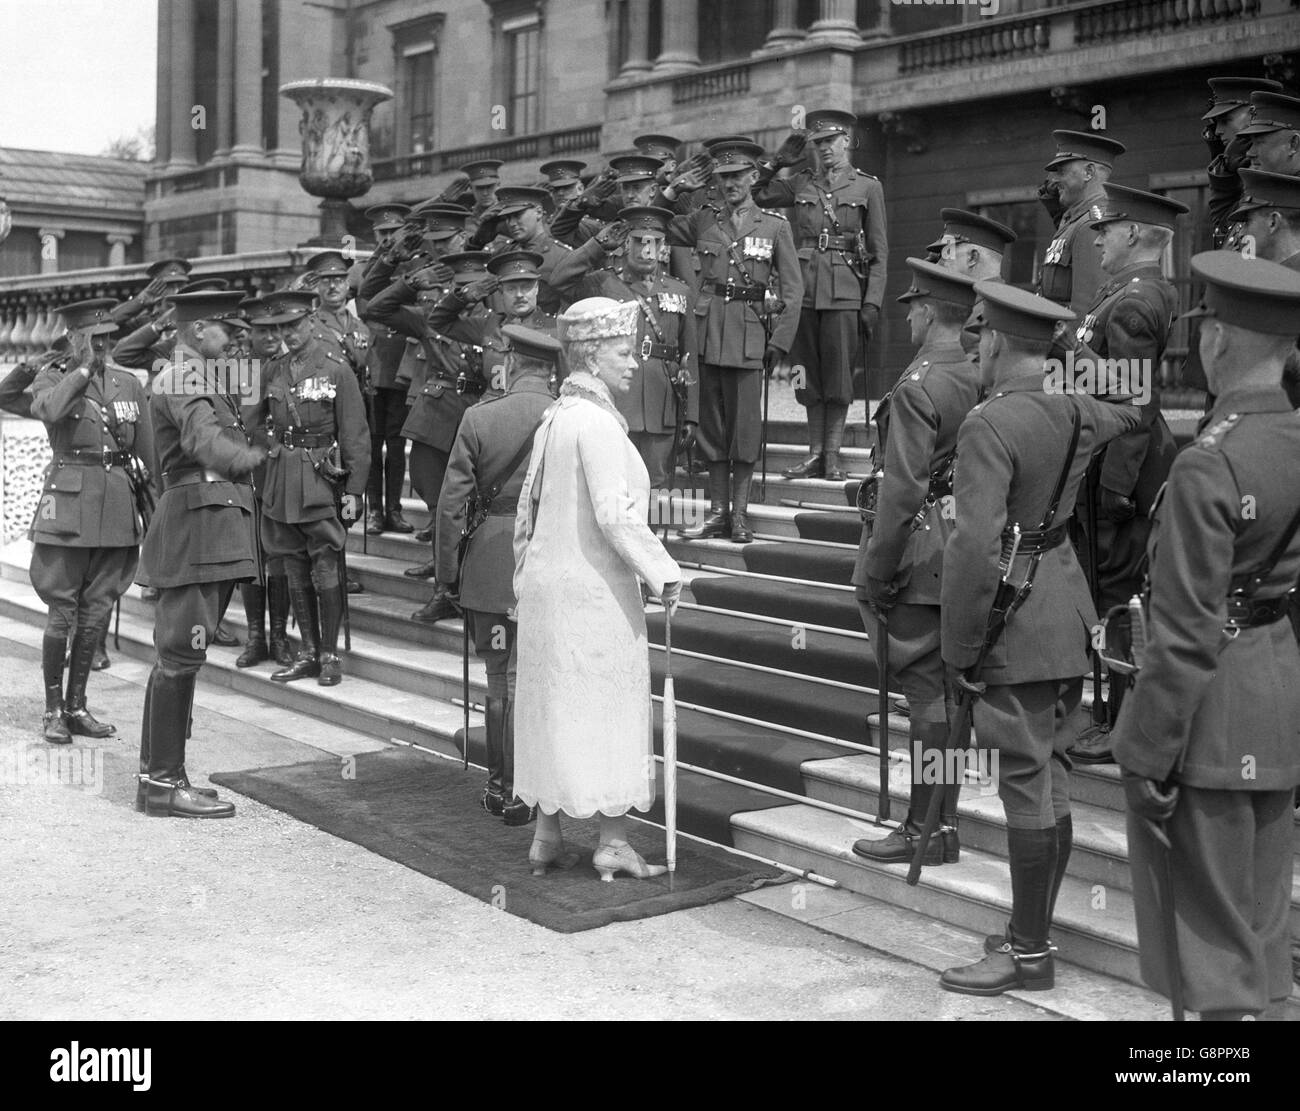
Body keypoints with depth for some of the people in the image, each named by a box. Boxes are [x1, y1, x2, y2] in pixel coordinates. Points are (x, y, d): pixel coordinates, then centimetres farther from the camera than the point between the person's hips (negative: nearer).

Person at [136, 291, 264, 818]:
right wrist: (257, 453, -11)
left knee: (178, 653, 14)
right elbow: (208, 444, -25)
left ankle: (158, 774, 22)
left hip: (214, 535, 11)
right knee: (182, 651, -7)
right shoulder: (183, 380, -10)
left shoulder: (204, 379, 21)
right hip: (197, 523, -11)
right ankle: (164, 782, -2)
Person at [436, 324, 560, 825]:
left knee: (498, 680, 13)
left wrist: (447, 571, 6)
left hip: (491, 563, 0)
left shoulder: (479, 417, -4)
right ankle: (517, 794, 15)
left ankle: (500, 785, 22)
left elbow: (452, 502, -2)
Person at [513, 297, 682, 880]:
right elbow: (613, 514, -23)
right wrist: (663, 572, -15)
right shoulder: (597, 422, -16)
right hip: (594, 587, -8)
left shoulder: (553, 418, 11)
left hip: (546, 582, 9)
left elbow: (526, 509, 16)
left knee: (554, 706, 13)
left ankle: (546, 837, 20)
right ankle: (613, 841, 8)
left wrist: (525, 579, 23)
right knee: (611, 707, 1)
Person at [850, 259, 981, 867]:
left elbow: (902, 490, -19)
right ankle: (939, 816, 25)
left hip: (925, 552, -8)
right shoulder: (983, 378, 9)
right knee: (949, 684, 15)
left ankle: (929, 830, 6)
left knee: (927, 686, -2)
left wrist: (877, 571, -14)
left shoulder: (918, 387, -16)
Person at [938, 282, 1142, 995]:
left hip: (1017, 613, -9)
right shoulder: (1075, 413, 6)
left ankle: (1029, 956, 6)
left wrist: (959, 648, -16)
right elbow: (1125, 417, 28)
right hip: (1066, 600, 9)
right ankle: (1032, 930, 25)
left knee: (1026, 783, -2)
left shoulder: (989, 425, -18)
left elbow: (975, 544, -24)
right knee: (1049, 778, 14)